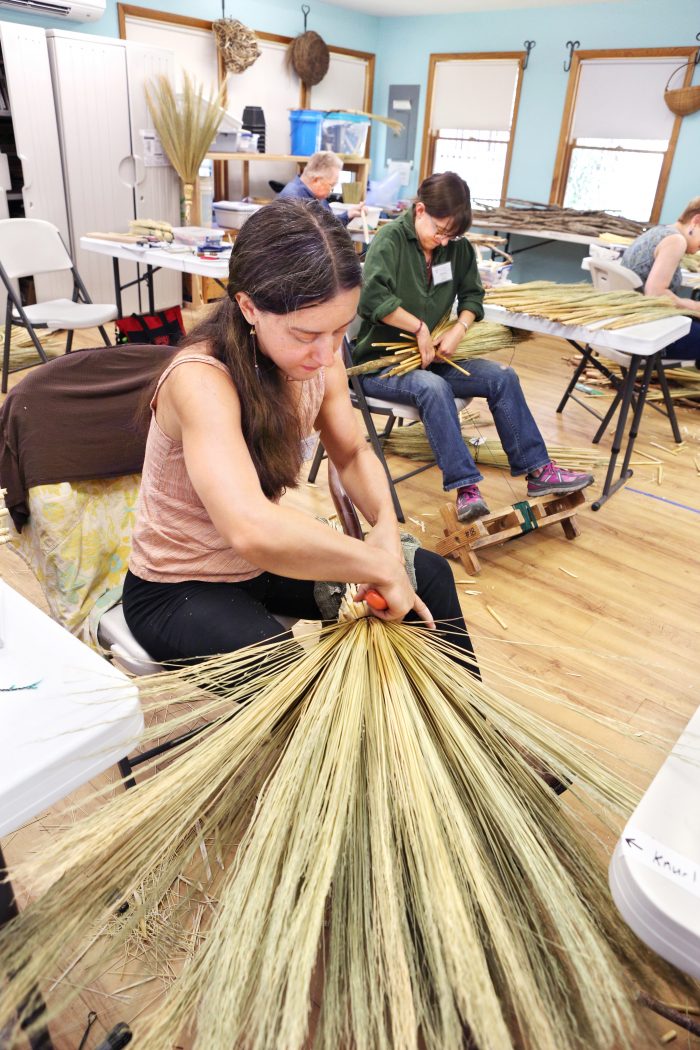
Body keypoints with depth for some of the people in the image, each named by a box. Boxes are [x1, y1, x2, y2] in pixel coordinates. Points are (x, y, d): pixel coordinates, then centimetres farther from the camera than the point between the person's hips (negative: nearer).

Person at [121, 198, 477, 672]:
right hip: (179, 590, -7)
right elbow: (252, 530, -49)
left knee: (429, 573, 9)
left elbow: (353, 453, 2)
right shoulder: (200, 380, -33)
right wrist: (381, 566, -36)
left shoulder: (317, 357, -11)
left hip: (263, 563, 7)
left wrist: (387, 525, -17)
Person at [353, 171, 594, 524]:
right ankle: (466, 488, -36)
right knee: (432, 387, -37)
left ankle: (537, 471, -6)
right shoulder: (390, 240, -12)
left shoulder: (458, 246, 5)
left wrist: (459, 328, -8)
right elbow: (373, 297, -27)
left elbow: (472, 295, 13)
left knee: (502, 377, -9)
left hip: (430, 358, 6)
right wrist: (420, 327, -21)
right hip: (379, 363, -6)